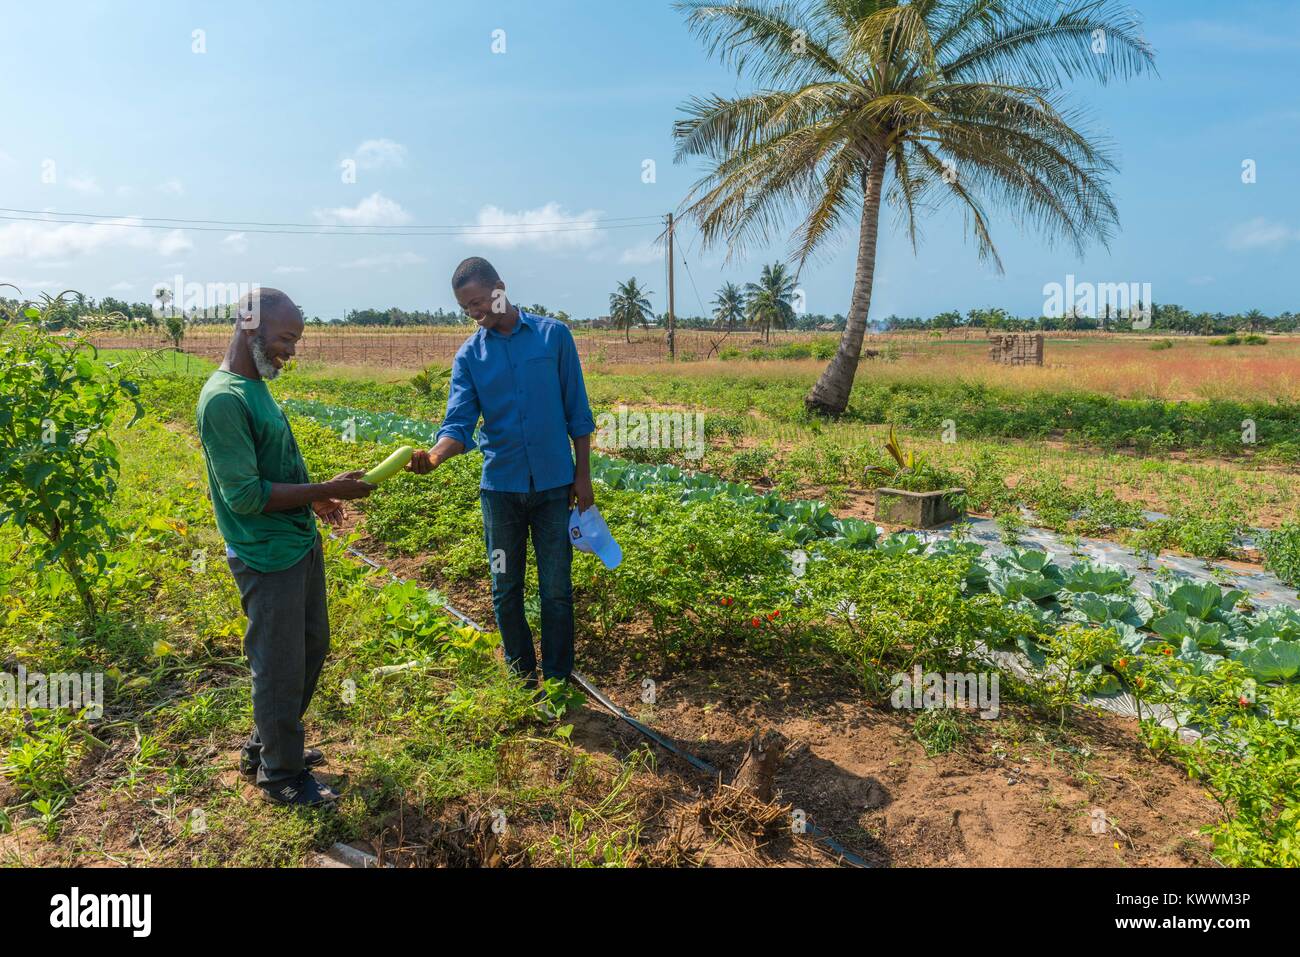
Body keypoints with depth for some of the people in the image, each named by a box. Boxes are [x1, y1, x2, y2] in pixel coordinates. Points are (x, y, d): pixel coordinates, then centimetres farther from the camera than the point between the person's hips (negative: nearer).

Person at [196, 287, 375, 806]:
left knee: (311, 647, 22)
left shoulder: (255, 386, 8)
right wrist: (325, 490, -19)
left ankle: (265, 746, 41)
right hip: (268, 558, -10)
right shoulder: (224, 399, -21)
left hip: (302, 543, 10)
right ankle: (280, 775, 27)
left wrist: (313, 498, 6)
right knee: (280, 667, 6)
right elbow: (245, 495, -23)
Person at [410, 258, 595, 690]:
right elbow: (460, 423, -8)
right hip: (500, 487, 2)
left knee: (556, 590, 5)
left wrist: (583, 476, 0)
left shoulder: (553, 335, -2)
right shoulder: (469, 355, 2)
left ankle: (557, 683, 20)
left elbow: (577, 411, 1)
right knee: (506, 593, 11)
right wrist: (434, 455, -29)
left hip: (554, 484, -2)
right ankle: (522, 681, 28)